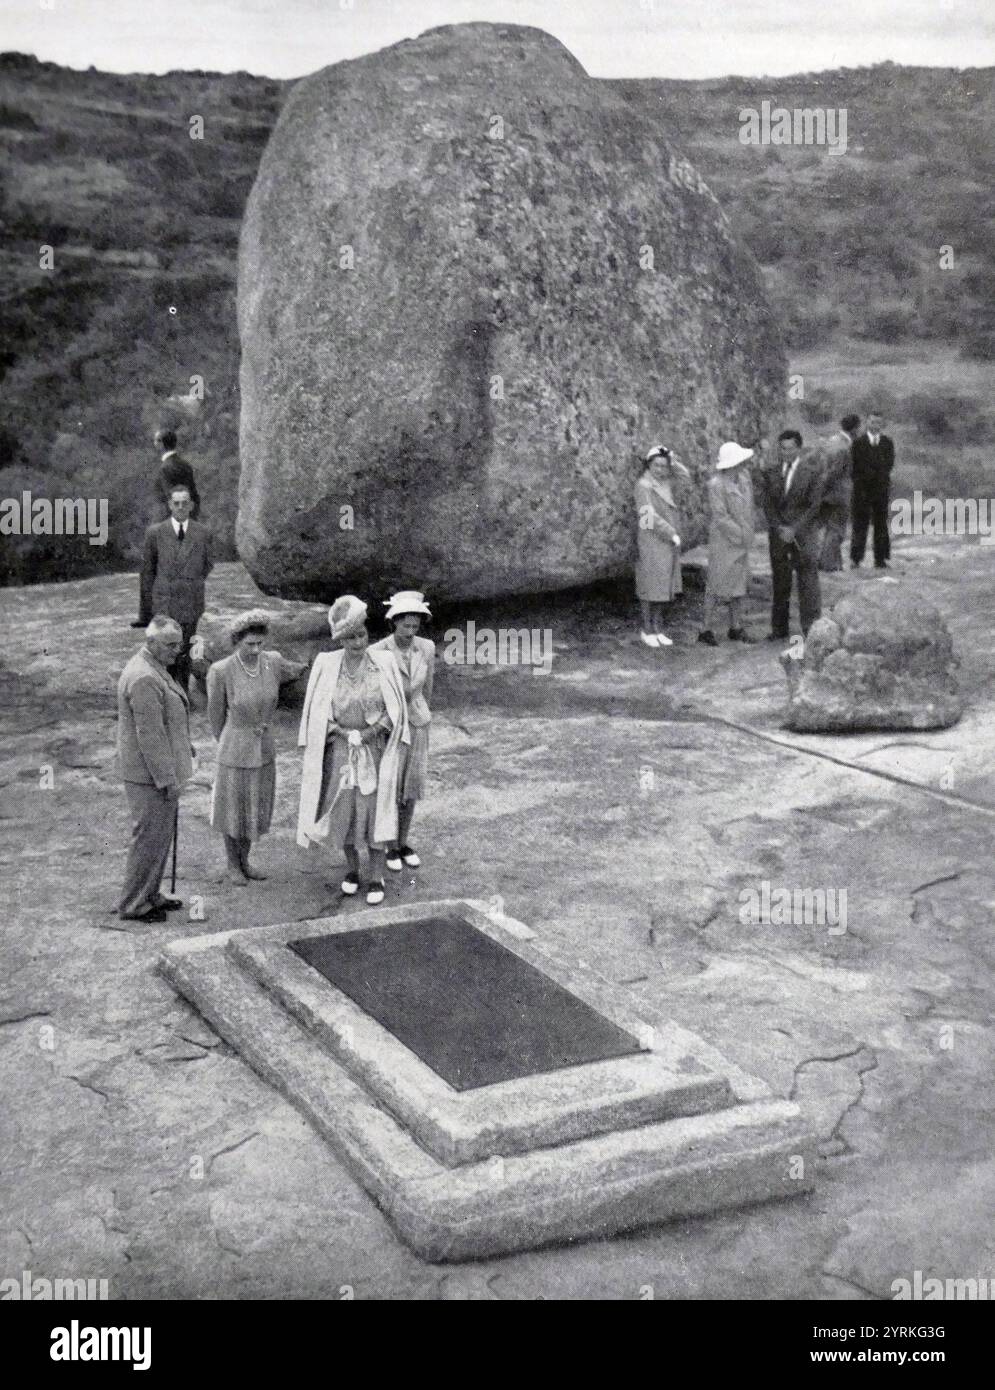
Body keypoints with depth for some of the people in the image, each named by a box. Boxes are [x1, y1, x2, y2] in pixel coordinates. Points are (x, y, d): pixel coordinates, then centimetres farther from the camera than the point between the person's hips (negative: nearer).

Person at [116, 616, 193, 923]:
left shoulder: (154, 670, 12)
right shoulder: (144, 679, -22)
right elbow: (149, 734, -24)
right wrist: (168, 779, -21)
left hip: (160, 769, 10)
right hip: (150, 774, -10)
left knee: (160, 835, 18)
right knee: (150, 837, -2)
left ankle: (150, 894, 29)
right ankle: (133, 905, 8)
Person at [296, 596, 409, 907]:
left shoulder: (384, 662, -7)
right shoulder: (326, 664, -7)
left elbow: (394, 709, -3)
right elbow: (317, 712, -3)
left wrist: (370, 733, -17)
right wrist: (346, 734, -14)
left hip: (376, 749, -1)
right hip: (340, 749, 1)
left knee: (376, 810, -2)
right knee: (343, 808, 6)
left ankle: (376, 878, 6)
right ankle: (352, 869, 25)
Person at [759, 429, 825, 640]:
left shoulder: (812, 471, -4)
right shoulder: (770, 471, 5)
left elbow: (814, 505, -6)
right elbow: (767, 504, 5)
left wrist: (794, 529, -11)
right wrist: (779, 528, -8)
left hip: (804, 532, -3)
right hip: (778, 532, 3)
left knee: (808, 580, -4)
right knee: (779, 581, 5)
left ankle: (811, 628, 0)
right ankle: (779, 629, 11)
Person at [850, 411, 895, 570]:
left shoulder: (887, 443, 11)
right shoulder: (858, 443, 5)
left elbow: (889, 464, 3)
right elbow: (855, 466, 2)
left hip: (881, 488, 2)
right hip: (862, 489, -2)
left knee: (881, 524, 1)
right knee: (860, 523, -3)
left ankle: (880, 559, 4)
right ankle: (855, 558, 0)